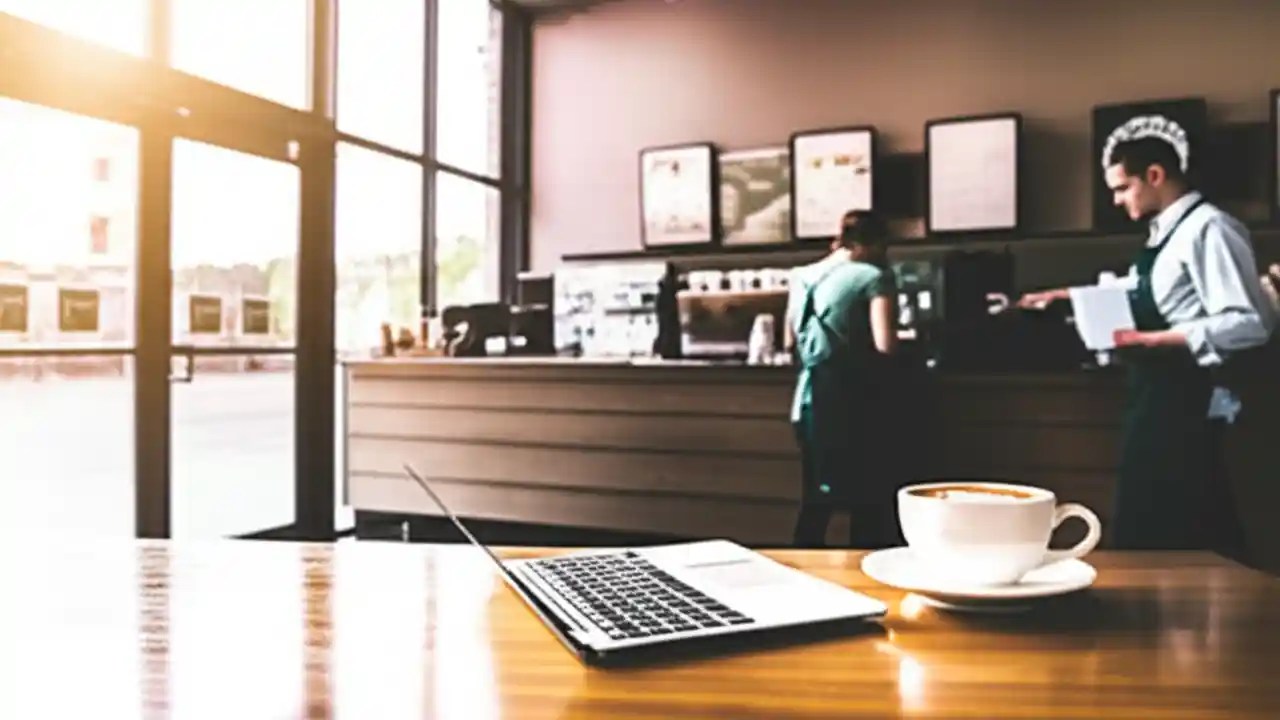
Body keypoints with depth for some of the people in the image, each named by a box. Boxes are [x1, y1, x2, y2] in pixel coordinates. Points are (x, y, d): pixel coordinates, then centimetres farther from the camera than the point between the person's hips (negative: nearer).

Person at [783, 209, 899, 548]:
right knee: (868, 497, 6)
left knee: (815, 497, 15)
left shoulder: (802, 276, 11)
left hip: (810, 396, 6)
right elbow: (883, 344, -16)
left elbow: (790, 342, 15)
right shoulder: (873, 277, -6)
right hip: (851, 397, -6)